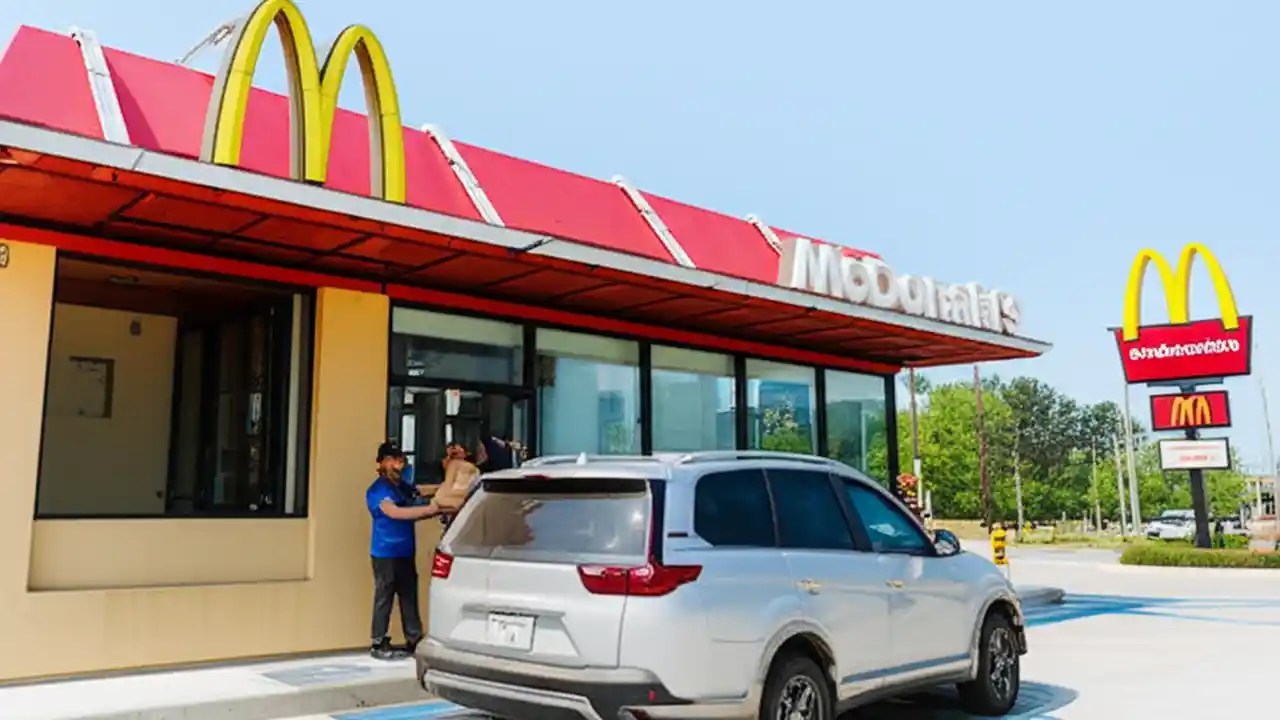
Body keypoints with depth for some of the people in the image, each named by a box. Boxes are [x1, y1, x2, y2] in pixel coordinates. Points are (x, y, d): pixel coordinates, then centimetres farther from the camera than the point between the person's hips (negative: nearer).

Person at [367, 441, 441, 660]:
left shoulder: (405, 487, 13)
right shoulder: (377, 490, -10)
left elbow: (414, 513, 22)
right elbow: (395, 512, -26)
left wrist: (439, 508, 3)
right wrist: (431, 508, -31)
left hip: (406, 552, 7)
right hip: (386, 553, -7)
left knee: (409, 597, 9)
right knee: (384, 598, -1)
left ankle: (414, 641, 16)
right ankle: (379, 644, 7)